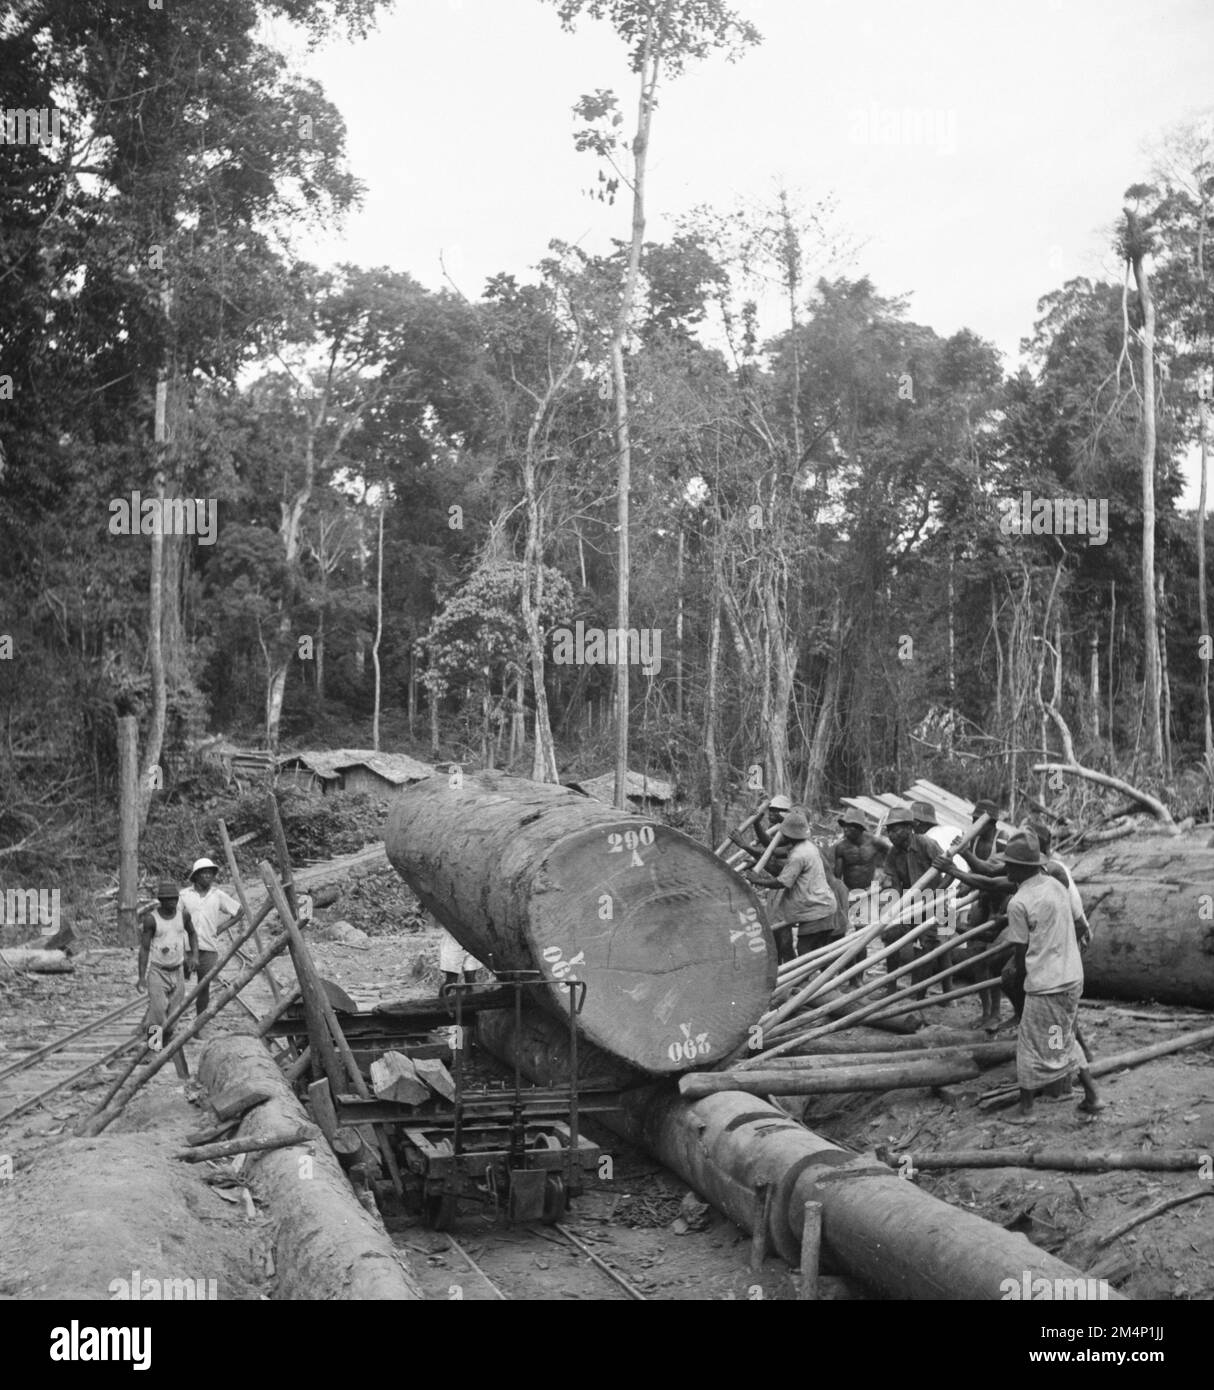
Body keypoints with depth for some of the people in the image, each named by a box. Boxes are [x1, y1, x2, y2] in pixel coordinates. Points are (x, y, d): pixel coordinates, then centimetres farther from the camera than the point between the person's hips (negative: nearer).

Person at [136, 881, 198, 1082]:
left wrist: (194, 956, 2)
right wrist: (141, 976, -15)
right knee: (158, 1009, -20)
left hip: (177, 971, 3)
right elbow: (144, 948, -10)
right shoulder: (151, 919, -13)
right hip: (156, 970, -3)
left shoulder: (183, 915, -3)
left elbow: (192, 934, 15)